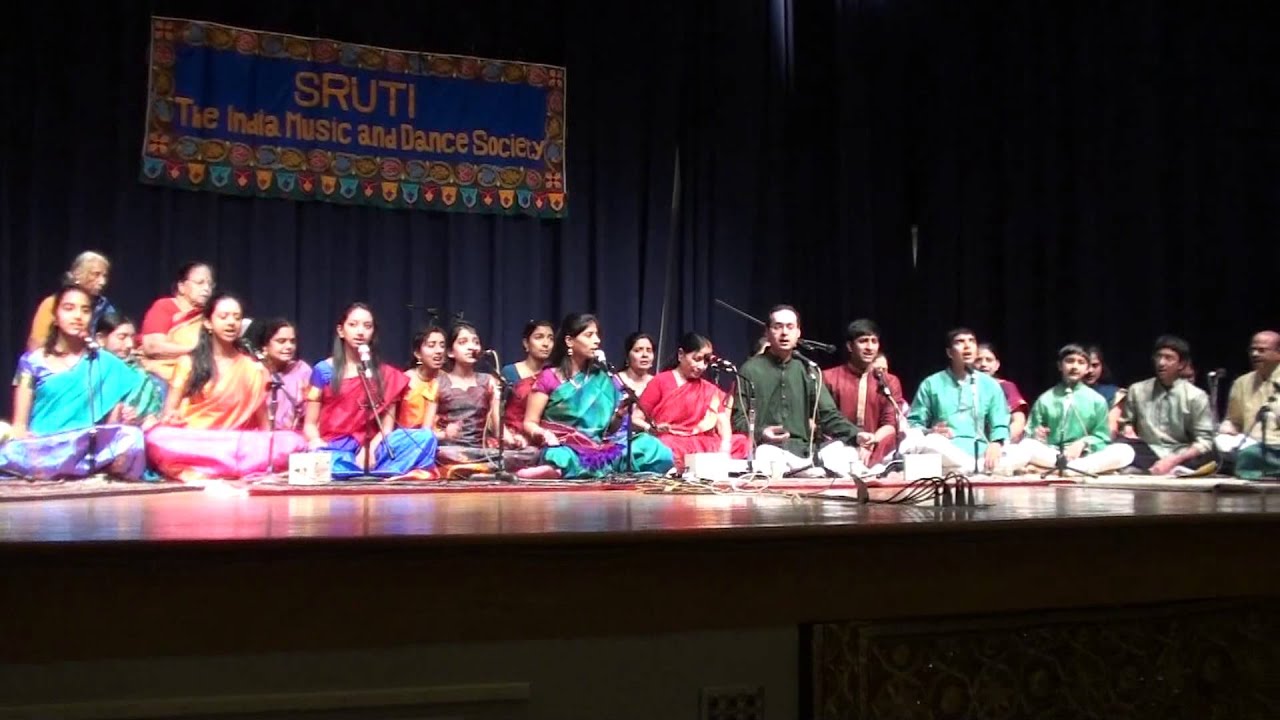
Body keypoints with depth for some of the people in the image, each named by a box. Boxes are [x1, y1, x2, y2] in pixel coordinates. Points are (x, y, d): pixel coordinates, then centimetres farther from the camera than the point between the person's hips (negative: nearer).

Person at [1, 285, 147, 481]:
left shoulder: (106, 364, 10)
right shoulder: (32, 361, 9)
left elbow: (112, 422, 6)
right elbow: (20, 424, 4)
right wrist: (27, 448, -19)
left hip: (87, 446, 1)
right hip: (39, 447, -1)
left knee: (131, 437, -33)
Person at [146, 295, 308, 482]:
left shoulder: (253, 368, 12)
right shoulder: (188, 362, 9)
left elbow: (262, 421, 12)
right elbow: (170, 413, 6)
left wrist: (268, 449, -7)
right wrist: (171, 418, -17)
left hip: (235, 444, 2)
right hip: (191, 444, -2)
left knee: (293, 442, -25)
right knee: (157, 439, -36)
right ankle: (245, 466, -34)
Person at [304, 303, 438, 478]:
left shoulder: (385, 374, 11)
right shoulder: (323, 370, 7)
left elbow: (387, 426, 5)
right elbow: (310, 424, 6)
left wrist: (370, 449, -15)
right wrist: (316, 442, -17)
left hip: (369, 450, 2)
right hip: (333, 450, -2)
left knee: (425, 437, -24)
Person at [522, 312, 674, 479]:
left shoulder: (602, 379, 13)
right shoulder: (549, 377, 3)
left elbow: (609, 430, 14)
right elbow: (529, 423, 2)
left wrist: (620, 415, -6)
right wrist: (544, 434, -19)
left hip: (597, 448, 7)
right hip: (564, 448, -7)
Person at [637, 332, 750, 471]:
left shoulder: (709, 390, 17)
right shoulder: (661, 381, 5)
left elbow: (723, 422, 4)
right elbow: (636, 418, 0)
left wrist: (725, 448, -16)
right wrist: (651, 428, -22)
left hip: (698, 444, 4)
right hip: (666, 442, -4)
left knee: (741, 442, -19)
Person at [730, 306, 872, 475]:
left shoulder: (808, 370, 15)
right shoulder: (750, 370, 3)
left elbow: (828, 414, 10)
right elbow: (737, 417, -1)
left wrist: (856, 434, -9)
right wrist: (760, 433, -22)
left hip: (803, 448, 3)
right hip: (768, 447, -2)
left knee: (846, 453, -24)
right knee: (766, 455, -38)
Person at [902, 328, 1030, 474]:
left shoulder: (990, 384, 17)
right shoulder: (931, 384, 11)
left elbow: (1000, 426, 13)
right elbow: (913, 424, 9)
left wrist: (995, 444, -10)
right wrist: (930, 433, -14)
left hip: (980, 454, 2)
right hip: (945, 455, -2)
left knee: (1020, 455, -24)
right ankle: (980, 470, -25)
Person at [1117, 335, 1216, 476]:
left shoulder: (1196, 396, 4)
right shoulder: (1137, 390, 10)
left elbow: (1204, 442, -2)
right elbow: (1126, 423, 20)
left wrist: (1173, 460, -19)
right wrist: (1127, 429, -6)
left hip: (1181, 457, -1)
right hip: (1147, 455, 1)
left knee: (1208, 459, -35)